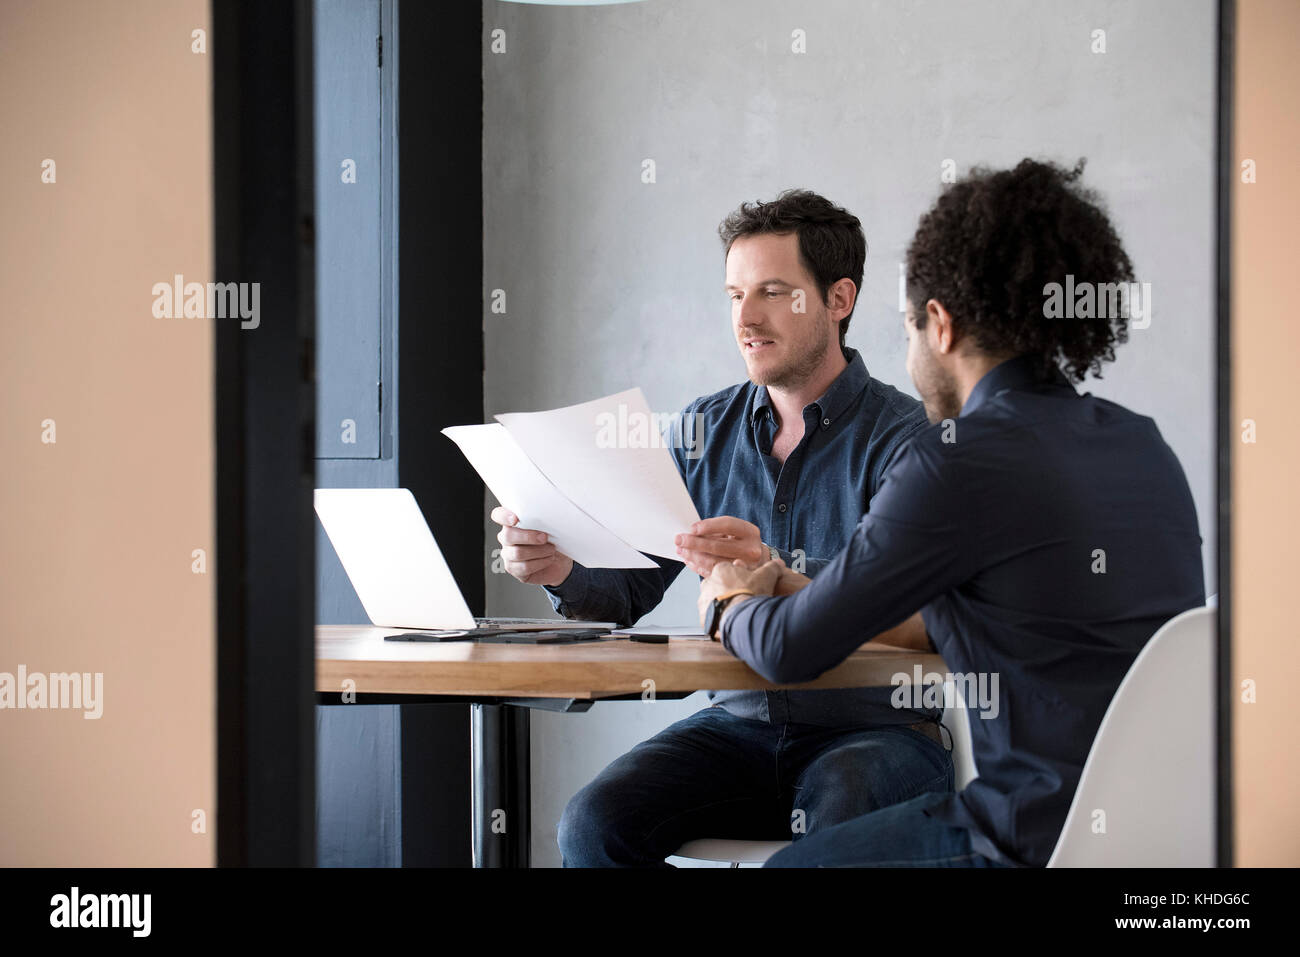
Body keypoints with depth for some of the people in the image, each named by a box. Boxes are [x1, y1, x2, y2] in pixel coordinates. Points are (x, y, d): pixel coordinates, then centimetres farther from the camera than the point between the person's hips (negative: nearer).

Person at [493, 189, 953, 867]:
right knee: (592, 823, -21)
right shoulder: (706, 430, 11)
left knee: (834, 834, -38)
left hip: (874, 728, -5)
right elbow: (629, 588, 10)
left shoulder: (904, 436, -6)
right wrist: (560, 569, -13)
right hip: (738, 723, 5)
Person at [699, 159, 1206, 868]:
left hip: (1047, 847, -8)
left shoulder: (961, 463, -16)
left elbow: (791, 651, -7)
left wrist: (735, 606, 17)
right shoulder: (1143, 447, 9)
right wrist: (786, 589, 27)